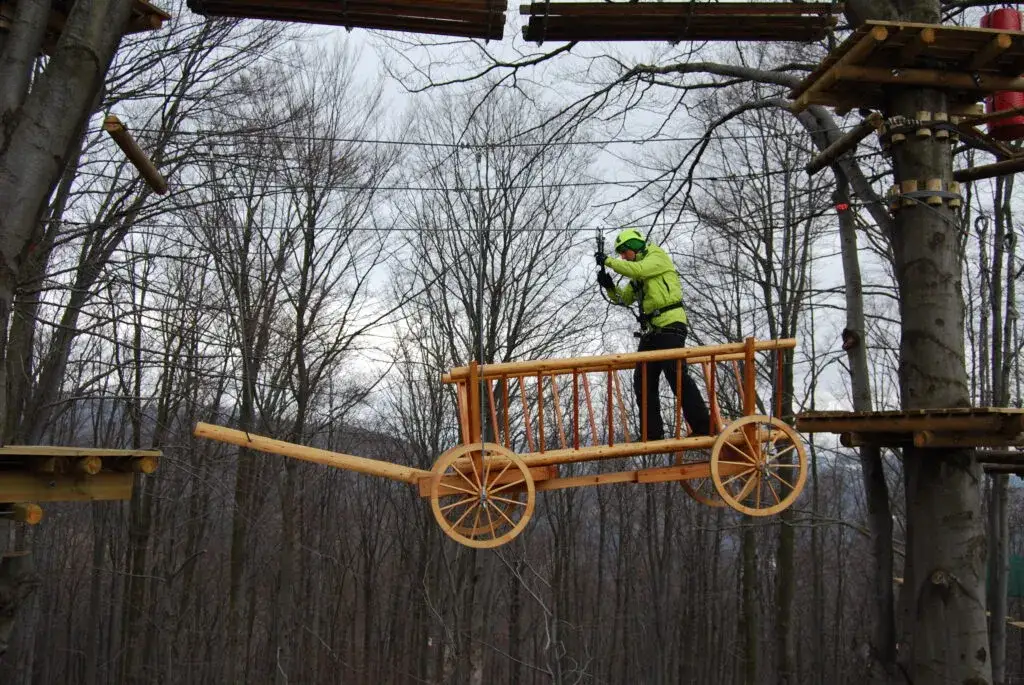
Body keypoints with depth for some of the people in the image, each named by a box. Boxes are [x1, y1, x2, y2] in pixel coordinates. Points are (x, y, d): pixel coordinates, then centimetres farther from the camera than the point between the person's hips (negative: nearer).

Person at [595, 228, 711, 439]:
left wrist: (608, 261, -13)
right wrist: (610, 287, 3)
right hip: (651, 330, 9)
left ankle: (703, 428, -16)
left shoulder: (658, 257, -1)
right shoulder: (636, 273, 23)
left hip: (670, 325, -9)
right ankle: (653, 434, 11)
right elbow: (624, 299, 22)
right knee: (642, 381, 6)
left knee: (676, 374, -18)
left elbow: (638, 270, -20)